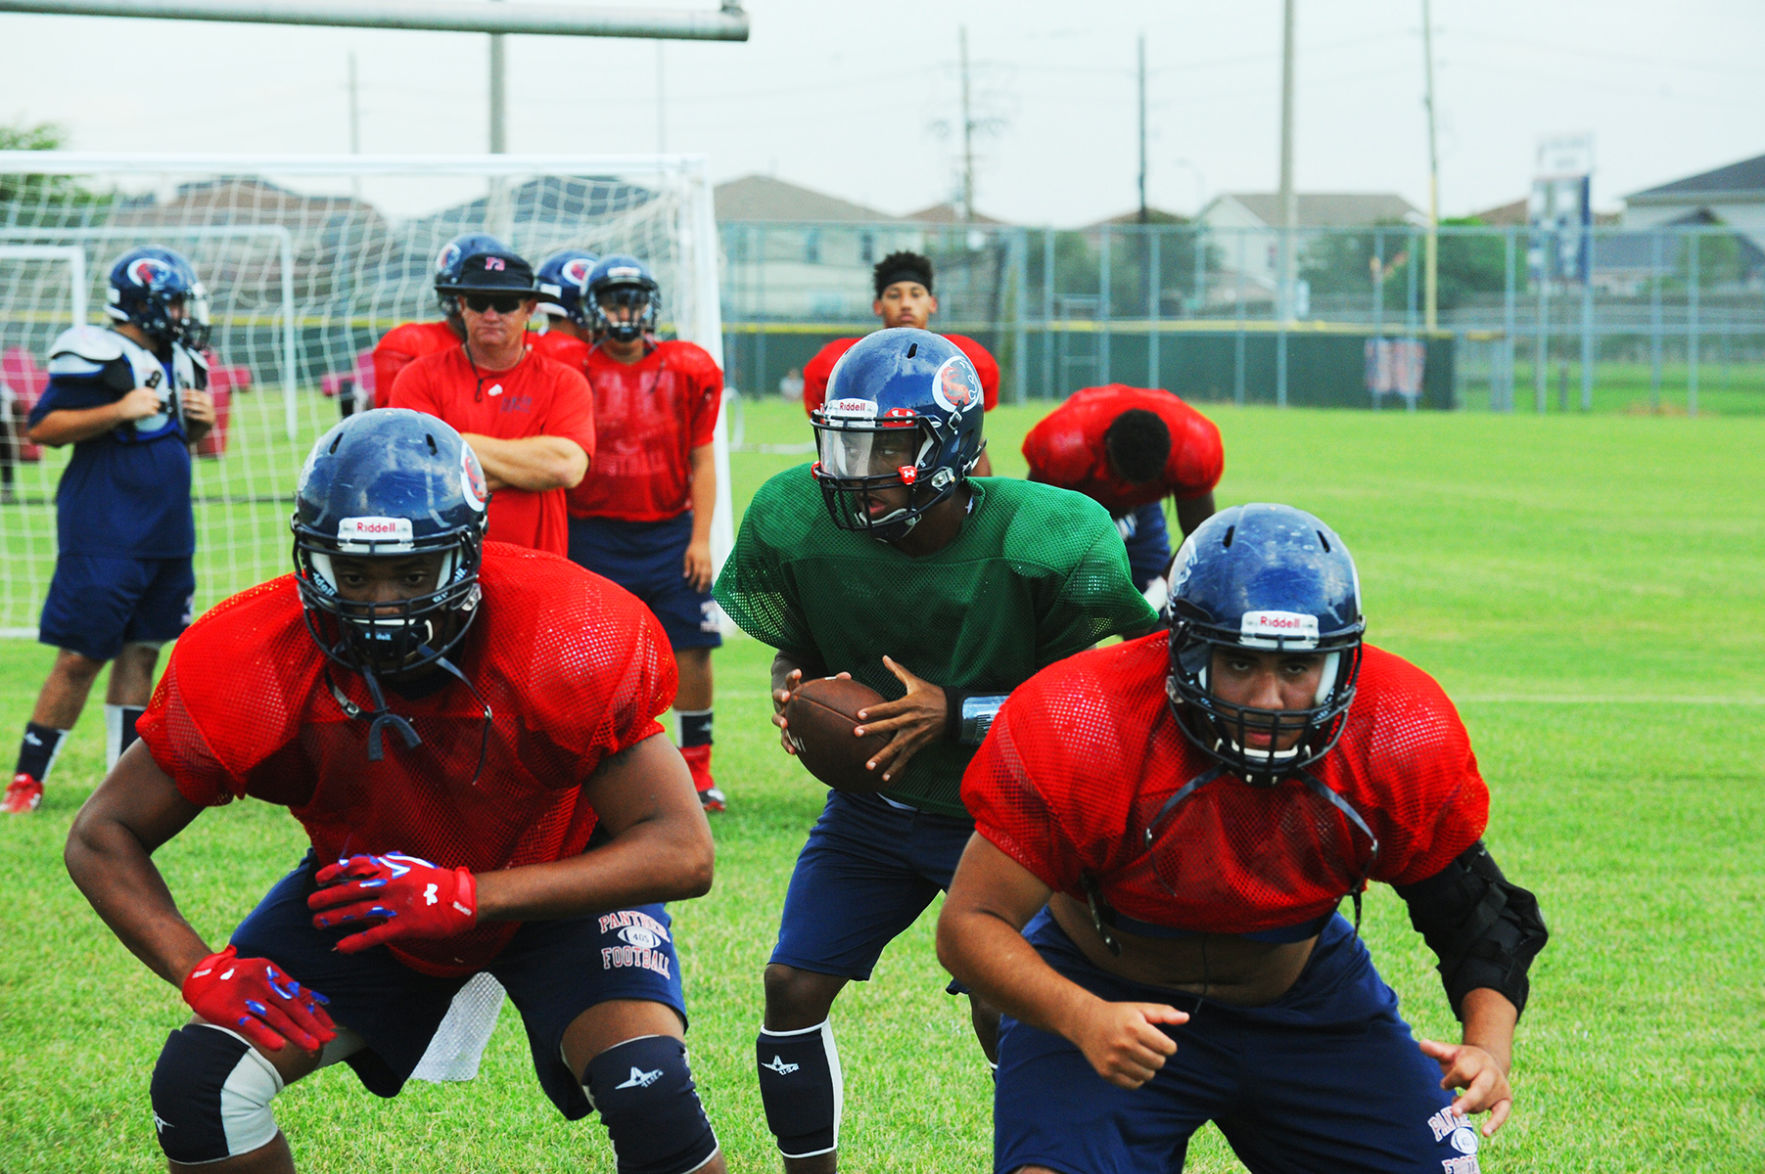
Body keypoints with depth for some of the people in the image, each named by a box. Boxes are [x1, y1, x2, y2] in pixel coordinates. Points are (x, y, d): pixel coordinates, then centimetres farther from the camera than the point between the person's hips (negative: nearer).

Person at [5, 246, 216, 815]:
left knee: (141, 652, 9)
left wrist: (201, 422, 4)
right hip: (103, 537, -8)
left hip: (166, 534, 8)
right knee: (81, 657, -7)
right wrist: (120, 411, -21)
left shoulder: (178, 362, 12)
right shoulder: (98, 358, -13)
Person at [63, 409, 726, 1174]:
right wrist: (203, 974, -31)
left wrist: (468, 898, -39)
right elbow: (103, 837, -15)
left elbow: (683, 852, -30)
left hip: (556, 884, -2)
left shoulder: (570, 645, -32)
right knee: (200, 1082, -16)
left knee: (646, 1094, -27)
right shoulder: (251, 668, -27)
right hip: (362, 889, 2)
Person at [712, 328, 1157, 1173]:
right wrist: (790, 691, -21)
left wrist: (954, 715, -30)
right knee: (793, 988, -1)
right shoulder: (799, 524, -16)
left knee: (1006, 1018, -12)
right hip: (874, 801, 4)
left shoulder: (1040, 542, -27)